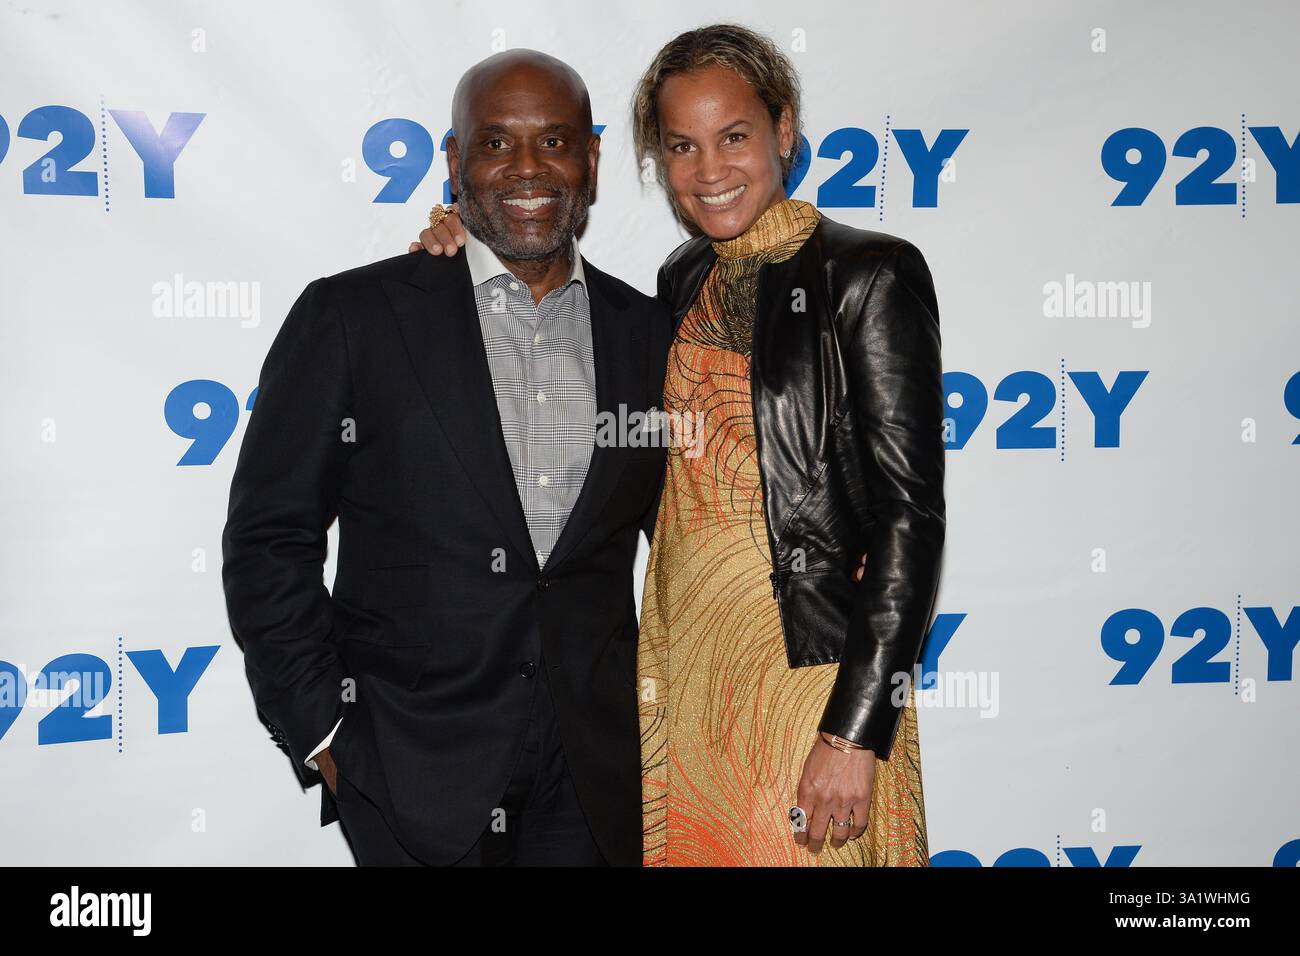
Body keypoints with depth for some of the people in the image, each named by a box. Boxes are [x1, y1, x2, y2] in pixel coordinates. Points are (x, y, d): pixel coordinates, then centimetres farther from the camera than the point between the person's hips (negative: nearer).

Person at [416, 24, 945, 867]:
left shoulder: (870, 275, -9)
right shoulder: (685, 279, 10)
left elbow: (910, 513, -13)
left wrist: (857, 730, -18)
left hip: (806, 671, -6)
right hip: (679, 669, 6)